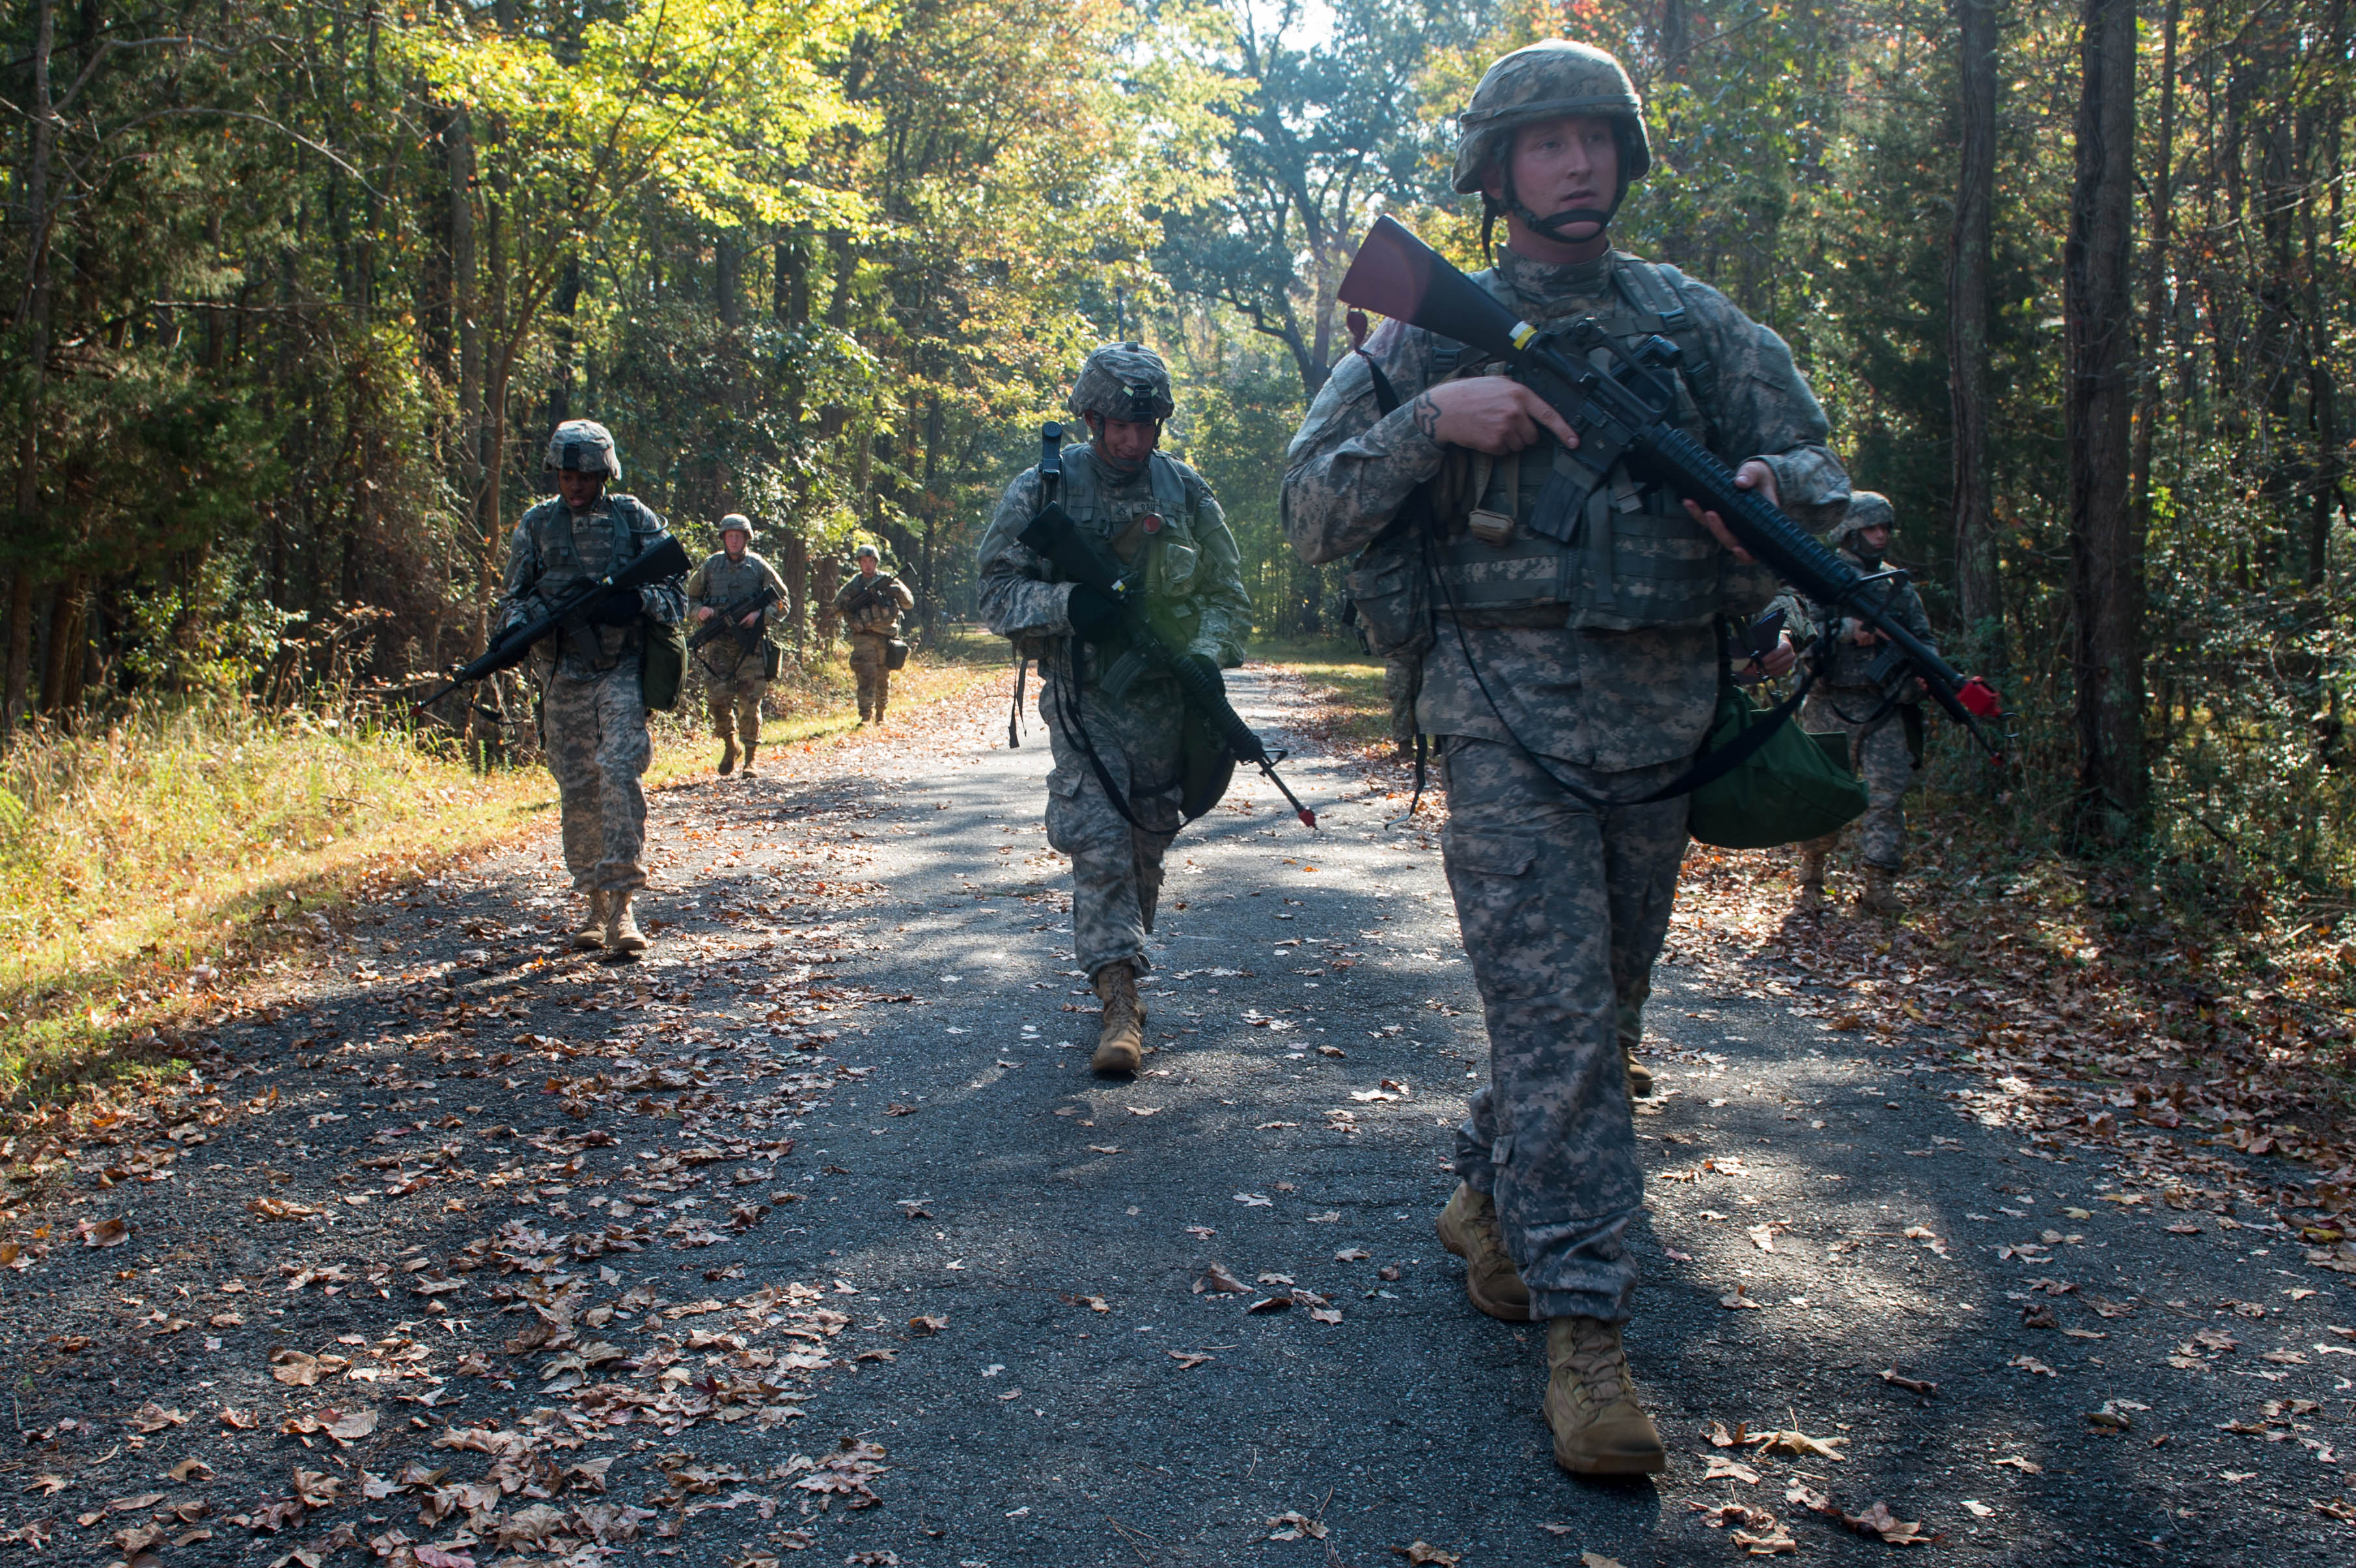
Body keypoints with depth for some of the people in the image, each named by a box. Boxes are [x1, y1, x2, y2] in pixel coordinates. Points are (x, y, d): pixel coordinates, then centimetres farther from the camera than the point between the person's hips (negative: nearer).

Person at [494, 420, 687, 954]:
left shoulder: (635, 519, 4)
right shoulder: (535, 525, 8)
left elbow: (675, 595, 3)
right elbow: (513, 598, 11)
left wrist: (638, 601, -19)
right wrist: (514, 626, -12)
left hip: (622, 670, -2)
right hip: (562, 676, 2)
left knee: (619, 774, -18)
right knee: (577, 791, 5)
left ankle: (622, 904, -16)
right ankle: (596, 905, 17)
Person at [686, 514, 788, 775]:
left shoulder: (759, 566, 5)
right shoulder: (711, 565, 9)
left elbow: (781, 598, 7)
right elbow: (691, 596, 17)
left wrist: (760, 615, -10)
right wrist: (700, 611, -5)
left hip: (751, 640, -1)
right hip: (719, 642, 1)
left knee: (750, 700, -4)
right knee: (719, 695, -7)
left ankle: (750, 759, 2)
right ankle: (729, 746, 16)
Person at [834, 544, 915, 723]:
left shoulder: (888, 580, 5)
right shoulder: (853, 585, 7)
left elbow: (909, 604, 3)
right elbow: (837, 608, 8)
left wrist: (898, 590, -16)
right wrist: (849, 604, -13)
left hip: (885, 636, 1)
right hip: (863, 636, -1)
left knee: (884, 678, 9)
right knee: (866, 676, -13)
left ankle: (881, 715, 24)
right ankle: (865, 716, -17)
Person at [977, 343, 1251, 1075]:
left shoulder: (1185, 491, 2)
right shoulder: (1044, 489, -6)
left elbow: (1227, 593, 5)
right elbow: (995, 589, -6)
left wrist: (1206, 660, -14)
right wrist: (1065, 604, -24)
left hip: (1166, 699, 3)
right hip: (1084, 699, -3)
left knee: (1147, 847, 12)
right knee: (1099, 844, -14)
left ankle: (1122, 966, 31)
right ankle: (1121, 1002, -14)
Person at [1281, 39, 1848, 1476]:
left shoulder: (1697, 322, 11)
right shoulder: (1435, 332, 4)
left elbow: (1821, 469, 12)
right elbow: (1314, 512, 0)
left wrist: (1769, 491, -13)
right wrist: (1432, 419, -16)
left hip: (1664, 710, 4)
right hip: (1509, 709, -4)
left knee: (1606, 1003, 14)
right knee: (1555, 1010, -11)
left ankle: (1490, 1196, 37)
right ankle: (1585, 1328, -7)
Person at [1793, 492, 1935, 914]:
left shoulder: (1898, 586, 15)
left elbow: (1922, 637, 16)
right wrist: (1846, 630, -22)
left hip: (1885, 709, 3)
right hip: (1831, 705, -3)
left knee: (1888, 792, -6)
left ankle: (1879, 884, -1)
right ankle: (1811, 878, 17)